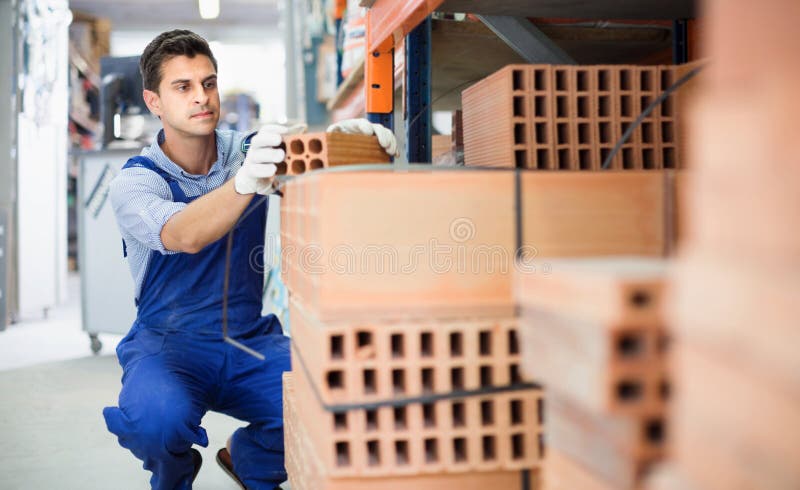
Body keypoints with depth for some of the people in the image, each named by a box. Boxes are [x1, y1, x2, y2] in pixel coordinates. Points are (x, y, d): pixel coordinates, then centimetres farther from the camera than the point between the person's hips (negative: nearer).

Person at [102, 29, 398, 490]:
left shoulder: (249, 151, 1)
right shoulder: (134, 181, -10)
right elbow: (184, 236, -31)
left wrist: (347, 137, -40)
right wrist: (243, 184, -51)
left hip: (251, 339, 3)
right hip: (167, 343, -3)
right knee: (156, 417, -35)